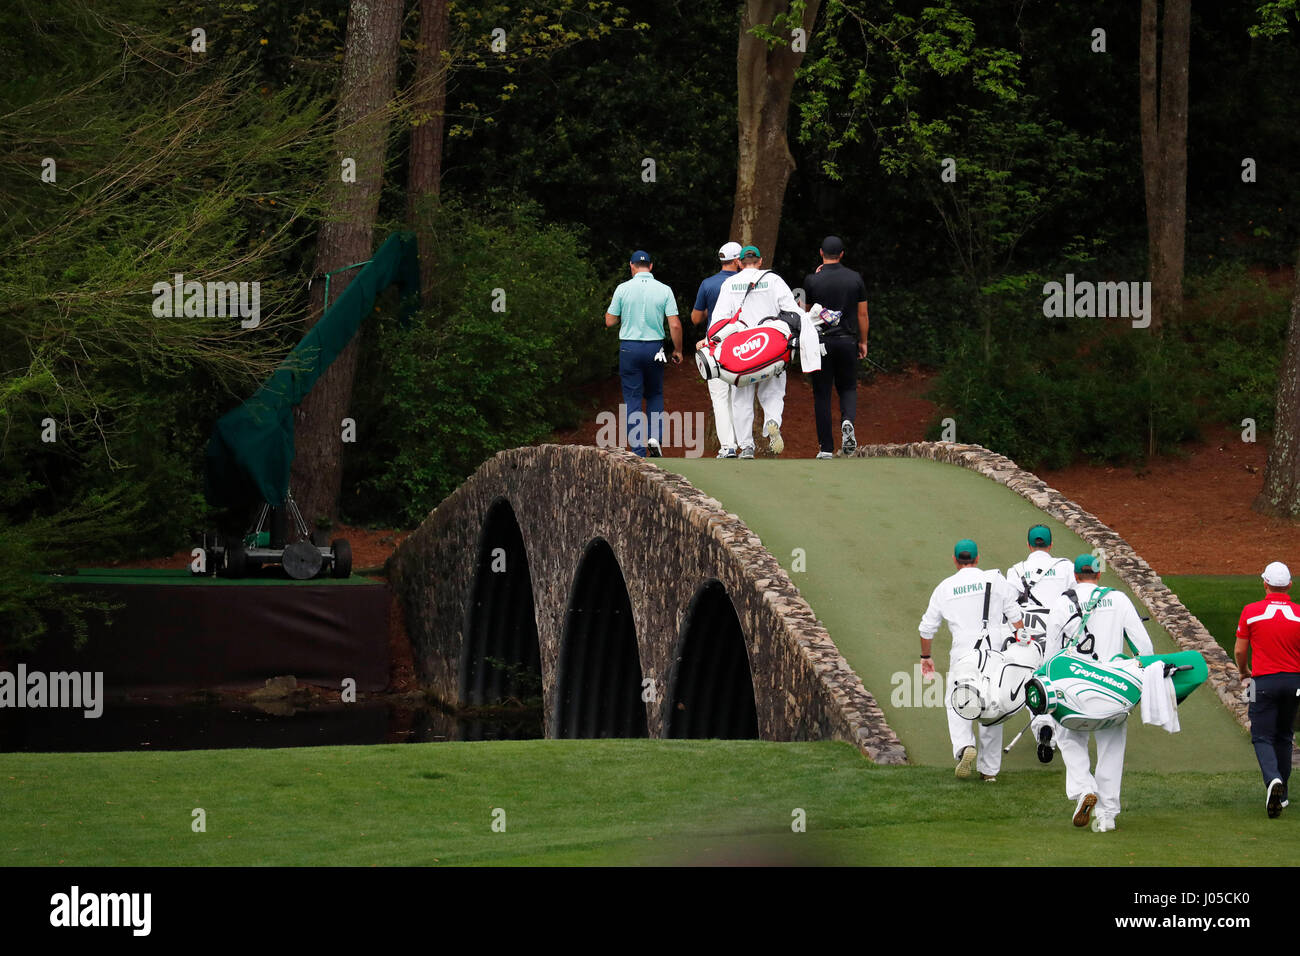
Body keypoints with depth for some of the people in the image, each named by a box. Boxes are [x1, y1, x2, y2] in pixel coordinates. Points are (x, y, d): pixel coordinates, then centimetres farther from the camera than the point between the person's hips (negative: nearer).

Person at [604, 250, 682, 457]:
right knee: (655, 395, 19)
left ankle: (638, 450, -1)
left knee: (632, 399, 3)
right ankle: (655, 436, 0)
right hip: (654, 348, 1)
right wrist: (677, 350, 8)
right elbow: (675, 325, -5)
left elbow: (610, 322, 0)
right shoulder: (664, 290, -2)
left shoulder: (623, 289, -4)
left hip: (629, 348, -1)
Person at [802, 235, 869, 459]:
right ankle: (848, 420, -16)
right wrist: (863, 341, 15)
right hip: (847, 340, 2)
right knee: (848, 388, 16)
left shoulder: (812, 280, -6)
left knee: (822, 394, 4)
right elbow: (862, 313, 5)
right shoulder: (855, 278, 1)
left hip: (820, 342, -2)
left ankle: (826, 448, 2)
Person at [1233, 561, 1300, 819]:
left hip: (1264, 681, -3)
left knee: (1262, 737, 1)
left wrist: (1244, 672, 20)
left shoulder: (1251, 612, -8)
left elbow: (1240, 650, 0)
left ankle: (1273, 779, -27)